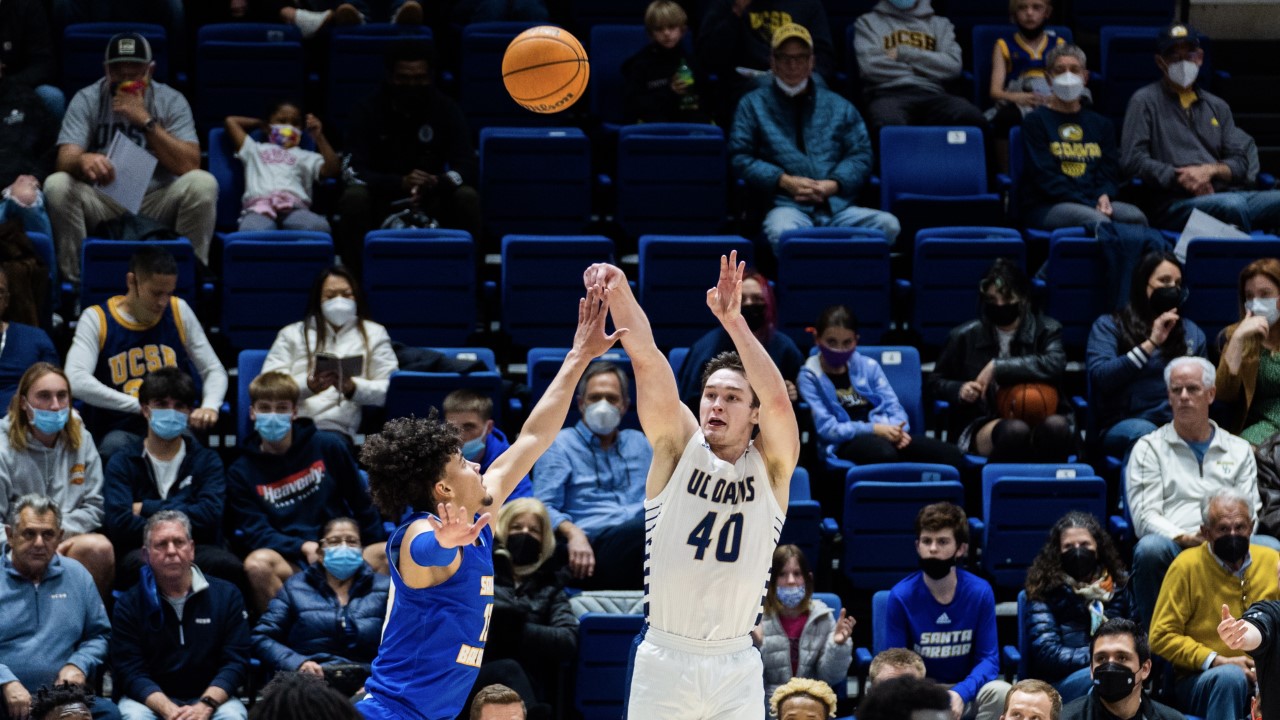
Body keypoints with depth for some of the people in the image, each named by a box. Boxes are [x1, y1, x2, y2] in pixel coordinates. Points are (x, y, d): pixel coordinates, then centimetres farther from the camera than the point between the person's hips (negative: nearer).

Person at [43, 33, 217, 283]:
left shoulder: (171, 101, -2)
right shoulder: (87, 100, -2)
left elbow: (189, 166, -14)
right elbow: (66, 159, -15)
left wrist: (145, 121, -21)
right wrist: (83, 161, -41)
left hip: (157, 206, 0)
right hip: (101, 205, 0)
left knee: (203, 184, -27)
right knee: (57, 185, -28)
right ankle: (75, 280, -18)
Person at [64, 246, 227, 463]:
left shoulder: (179, 312, 10)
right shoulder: (96, 319, 0)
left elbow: (214, 371, 16)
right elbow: (76, 381, -16)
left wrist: (210, 407, -8)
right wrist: (141, 406, -23)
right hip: (120, 430, -2)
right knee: (114, 447, -38)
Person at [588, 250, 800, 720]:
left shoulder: (771, 465, 1)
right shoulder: (678, 448, 3)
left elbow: (777, 399, -18)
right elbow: (645, 358, -9)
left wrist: (733, 319, -30)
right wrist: (619, 293, -24)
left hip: (736, 668, 0)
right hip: (664, 659, 0)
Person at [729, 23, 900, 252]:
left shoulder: (839, 106, 24)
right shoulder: (754, 104, 19)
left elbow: (861, 155, 17)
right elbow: (740, 158, 10)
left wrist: (834, 184, -3)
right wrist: (784, 181, -5)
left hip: (838, 207, 3)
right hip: (787, 206, -3)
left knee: (888, 224, -29)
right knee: (781, 231, -42)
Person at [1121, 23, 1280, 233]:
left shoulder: (1217, 106, 27)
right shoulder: (1145, 101, 13)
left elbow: (1240, 163, 19)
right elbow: (1132, 160, 1)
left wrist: (1211, 170, -4)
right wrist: (1179, 178, -8)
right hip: (1175, 205, -5)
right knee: (1234, 205, -38)